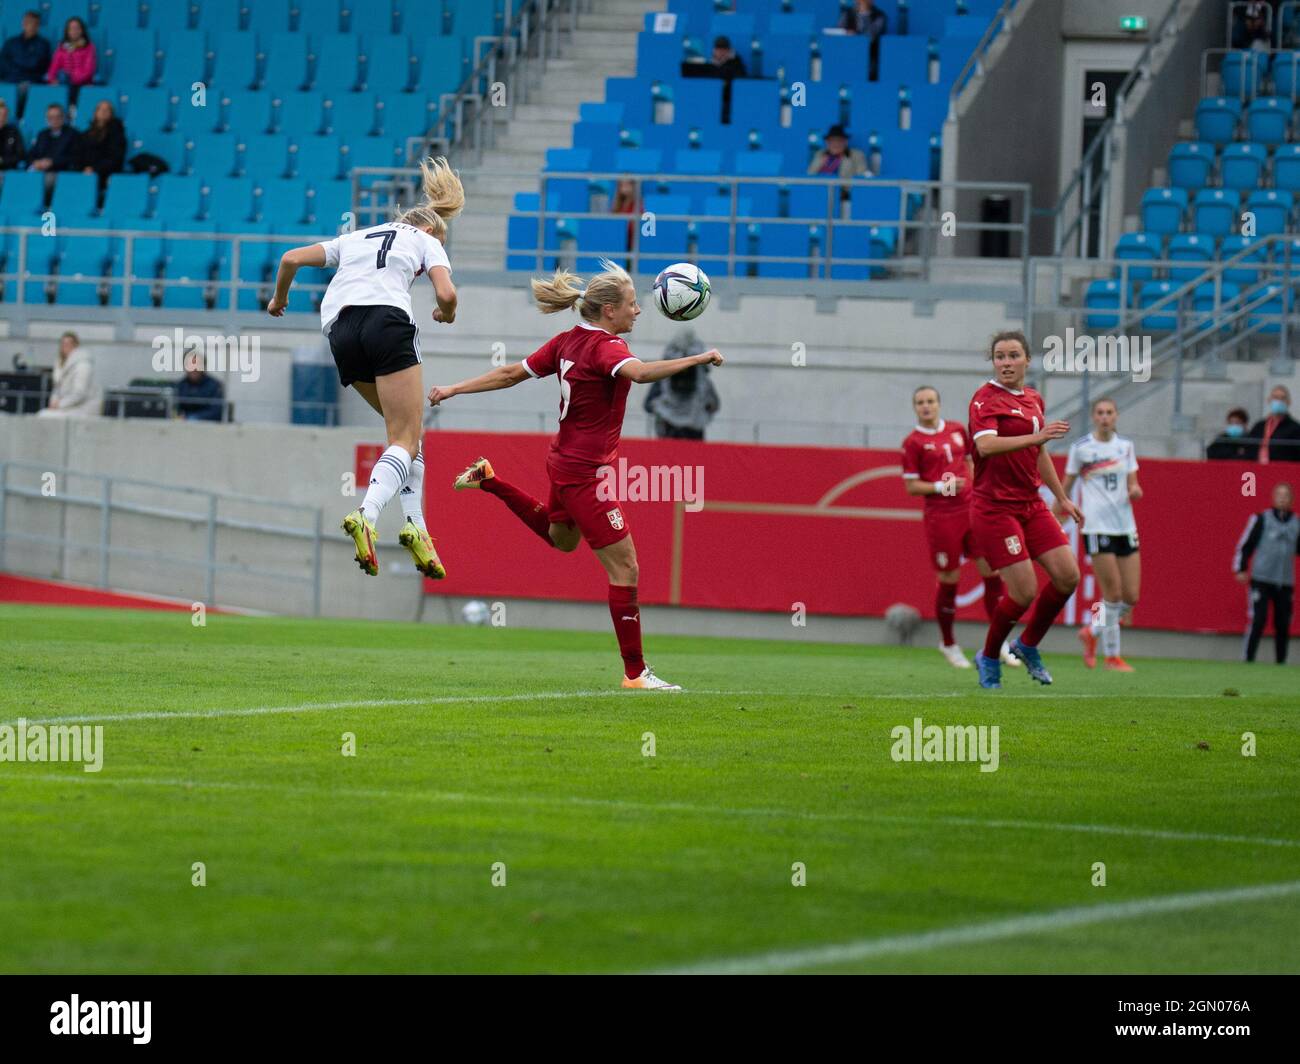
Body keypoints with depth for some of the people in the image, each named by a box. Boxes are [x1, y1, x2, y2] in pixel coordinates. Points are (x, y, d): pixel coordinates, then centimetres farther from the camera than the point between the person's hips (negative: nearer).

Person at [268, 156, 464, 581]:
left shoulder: (357, 238, 32)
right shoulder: (426, 240, 20)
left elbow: (291, 258, 26)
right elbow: (446, 294, 3)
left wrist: (279, 299, 44)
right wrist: (446, 315, 26)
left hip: (341, 331, 5)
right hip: (387, 320, -5)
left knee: (407, 427, 18)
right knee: (406, 439, -6)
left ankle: (415, 524, 3)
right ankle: (366, 515, -34)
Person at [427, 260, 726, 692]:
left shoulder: (569, 340, 5)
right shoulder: (605, 346, -21)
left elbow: (511, 374, 9)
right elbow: (639, 373, -42)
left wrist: (454, 390, 18)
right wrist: (697, 359, -36)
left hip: (564, 460, 9)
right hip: (585, 473, -9)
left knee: (561, 540, 38)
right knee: (625, 569, -6)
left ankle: (491, 481, 34)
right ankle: (635, 673, -5)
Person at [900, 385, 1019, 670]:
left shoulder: (957, 430, 11)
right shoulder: (913, 442, -3)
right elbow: (911, 486, -4)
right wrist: (942, 487, -17)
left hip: (972, 509, 5)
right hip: (941, 516, -5)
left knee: (992, 570, -1)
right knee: (948, 579, 0)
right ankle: (948, 644, 19)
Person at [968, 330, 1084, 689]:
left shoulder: (1033, 400, 13)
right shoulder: (986, 399, -11)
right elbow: (985, 444, -30)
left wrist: (1062, 498, 28)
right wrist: (1036, 436, -40)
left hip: (1030, 504, 8)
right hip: (995, 507, -8)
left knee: (1068, 576, -1)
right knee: (1025, 591, -12)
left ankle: (1028, 644, 20)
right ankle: (988, 658, 12)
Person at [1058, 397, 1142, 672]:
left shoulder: (1125, 446, 10)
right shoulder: (1081, 448, -2)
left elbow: (1133, 486, 14)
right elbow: (1065, 487, 4)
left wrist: (1135, 492, -9)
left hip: (1125, 526, 5)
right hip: (1097, 526, -5)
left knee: (1132, 597, 2)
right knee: (1113, 594, -8)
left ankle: (1091, 632, 26)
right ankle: (1111, 656, 4)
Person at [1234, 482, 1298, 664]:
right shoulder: (1261, 520, 2)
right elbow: (1245, 545, 3)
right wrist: (1240, 569, -4)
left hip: (1285, 583, 3)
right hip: (1261, 580, -3)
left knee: (1283, 625, 3)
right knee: (1257, 620, -10)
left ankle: (1281, 662, 11)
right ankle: (1248, 660, -6)